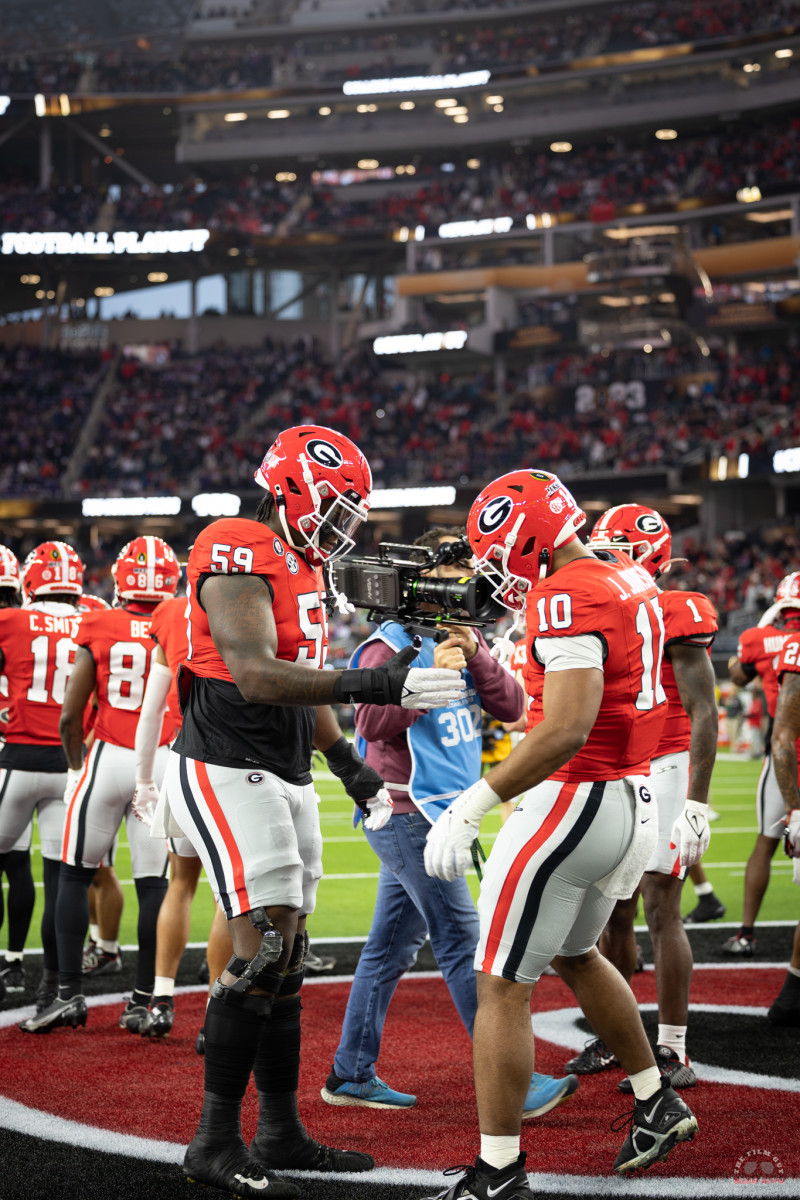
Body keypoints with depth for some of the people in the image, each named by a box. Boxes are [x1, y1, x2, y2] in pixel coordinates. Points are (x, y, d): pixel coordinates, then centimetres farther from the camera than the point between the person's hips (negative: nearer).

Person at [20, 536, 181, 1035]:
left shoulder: (99, 628, -4)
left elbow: (71, 717, -1)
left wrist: (77, 768, 15)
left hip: (108, 758, -1)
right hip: (164, 763, 1)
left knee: (75, 875, 11)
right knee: (153, 882, 7)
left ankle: (70, 993, 7)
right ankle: (142, 1001, 9)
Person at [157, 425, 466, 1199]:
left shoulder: (305, 570, 14)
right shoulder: (237, 560, -16)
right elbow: (257, 676, -28)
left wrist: (350, 765, 17)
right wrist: (376, 686, -32)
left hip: (285, 779, 10)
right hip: (227, 774, -10)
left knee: (285, 961, 12)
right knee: (263, 954, -13)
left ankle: (281, 1134, 20)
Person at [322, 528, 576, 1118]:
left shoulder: (466, 640, 14)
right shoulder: (392, 643, -11)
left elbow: (512, 707, 6)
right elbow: (373, 723, -19)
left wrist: (475, 657, -8)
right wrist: (429, 676, -25)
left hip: (439, 814, 9)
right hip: (406, 811, -9)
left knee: (394, 946, 12)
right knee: (463, 942, -10)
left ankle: (351, 1073, 19)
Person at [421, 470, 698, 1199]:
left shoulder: (567, 597, -20)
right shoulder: (630, 580, 10)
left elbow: (566, 731, -29)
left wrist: (470, 807, -29)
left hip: (575, 801, -10)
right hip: (633, 800, 10)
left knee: (502, 987, -2)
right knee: (576, 955, 29)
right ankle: (658, 1105, 38)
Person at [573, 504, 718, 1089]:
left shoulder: (677, 617, -10)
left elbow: (704, 714, -14)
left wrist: (697, 800, -19)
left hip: (664, 772, -7)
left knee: (660, 911, -7)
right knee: (613, 914, 10)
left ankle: (673, 1051, -1)